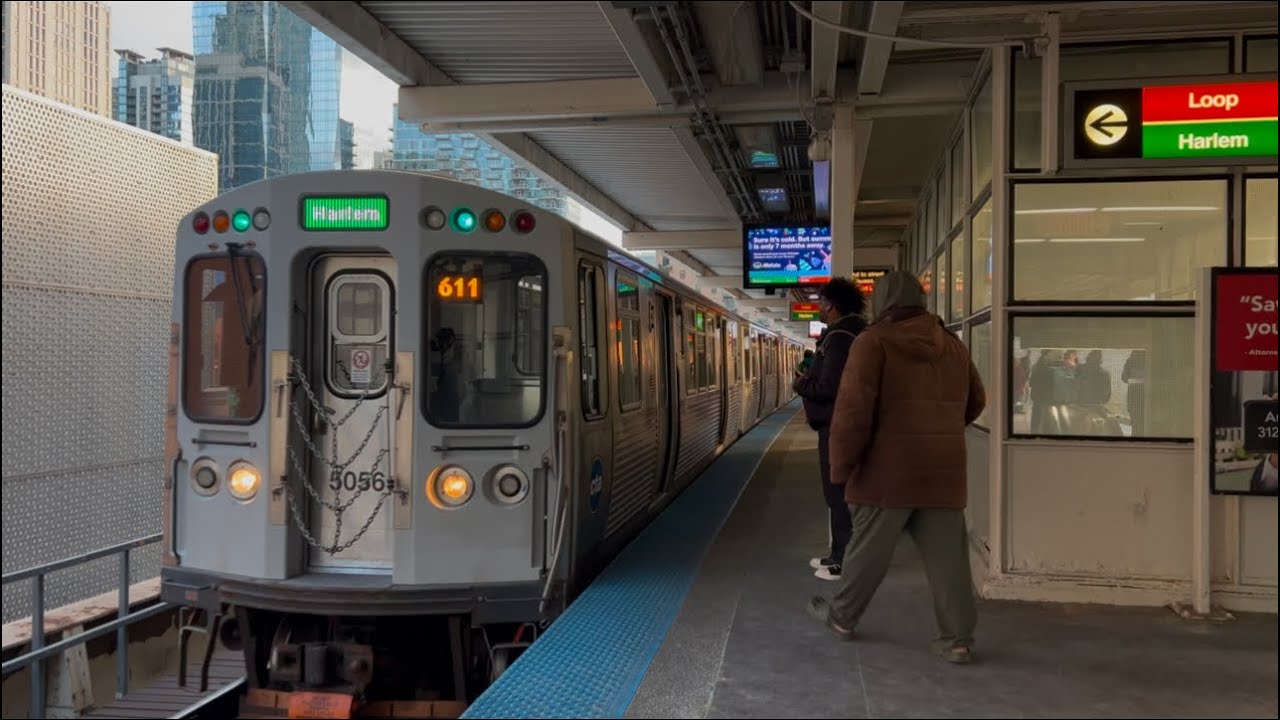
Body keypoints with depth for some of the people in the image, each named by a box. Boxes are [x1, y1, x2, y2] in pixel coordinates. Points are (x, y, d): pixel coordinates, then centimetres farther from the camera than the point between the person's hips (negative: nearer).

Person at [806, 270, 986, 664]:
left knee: (869, 549, 9)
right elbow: (975, 402, 23)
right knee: (947, 556, 7)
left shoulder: (874, 342, -7)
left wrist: (840, 467, -7)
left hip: (888, 470, -4)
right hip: (944, 471, 5)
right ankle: (957, 638, 8)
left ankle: (842, 616, 25)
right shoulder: (953, 346, 12)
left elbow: (853, 410, -14)